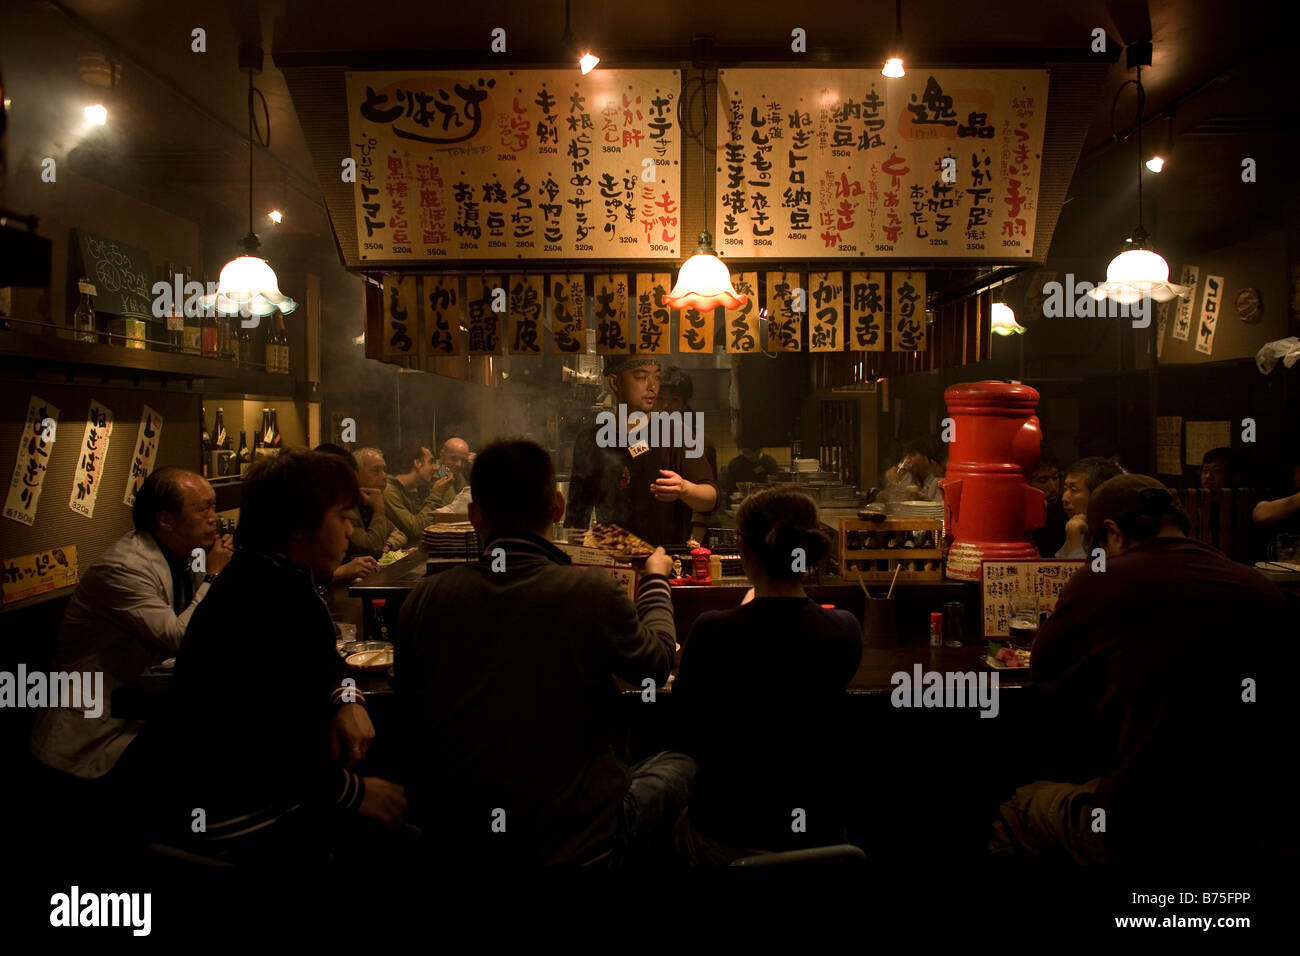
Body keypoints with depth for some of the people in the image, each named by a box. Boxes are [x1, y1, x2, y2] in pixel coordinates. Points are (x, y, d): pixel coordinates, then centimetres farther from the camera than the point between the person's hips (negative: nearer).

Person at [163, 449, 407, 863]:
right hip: (246, 821, -10)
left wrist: (348, 700, -5)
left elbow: (325, 661, 16)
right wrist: (354, 793, -18)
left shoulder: (276, 578, 4)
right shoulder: (262, 606, -27)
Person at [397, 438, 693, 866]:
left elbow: (409, 715, 5)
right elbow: (656, 662, 3)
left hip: (459, 843, 4)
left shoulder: (424, 600, -10)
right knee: (679, 766, 23)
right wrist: (656, 579, 20)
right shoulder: (591, 592, -18)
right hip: (576, 839, -4)